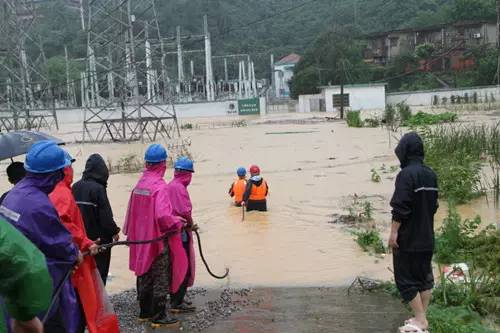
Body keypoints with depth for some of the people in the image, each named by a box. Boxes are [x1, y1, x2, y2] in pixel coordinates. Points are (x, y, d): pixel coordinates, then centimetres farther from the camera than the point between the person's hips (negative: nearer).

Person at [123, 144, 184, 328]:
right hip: (157, 239, -8)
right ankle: (159, 316, 8)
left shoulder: (139, 185, 6)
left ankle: (145, 312, 27)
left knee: (144, 276, 17)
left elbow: (131, 212, 12)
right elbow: (163, 216, -27)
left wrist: (130, 233, 22)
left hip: (141, 239, 8)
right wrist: (179, 223, -10)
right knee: (160, 279, 2)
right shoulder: (160, 186, -18)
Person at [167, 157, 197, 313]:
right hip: (180, 232, -10)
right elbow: (184, 212, -24)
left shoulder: (171, 186, 12)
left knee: (176, 266, 18)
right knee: (184, 268, -4)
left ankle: (175, 298, 27)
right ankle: (177, 303, -1)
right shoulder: (180, 188, -18)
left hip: (172, 231, 10)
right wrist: (190, 224, -6)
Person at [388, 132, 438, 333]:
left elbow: (400, 207, -22)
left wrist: (394, 232, -17)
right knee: (425, 277, 14)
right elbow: (433, 205, 14)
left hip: (408, 239, -8)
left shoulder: (407, 174, -18)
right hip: (427, 237, 8)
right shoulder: (431, 175, 7)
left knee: (405, 278, 1)